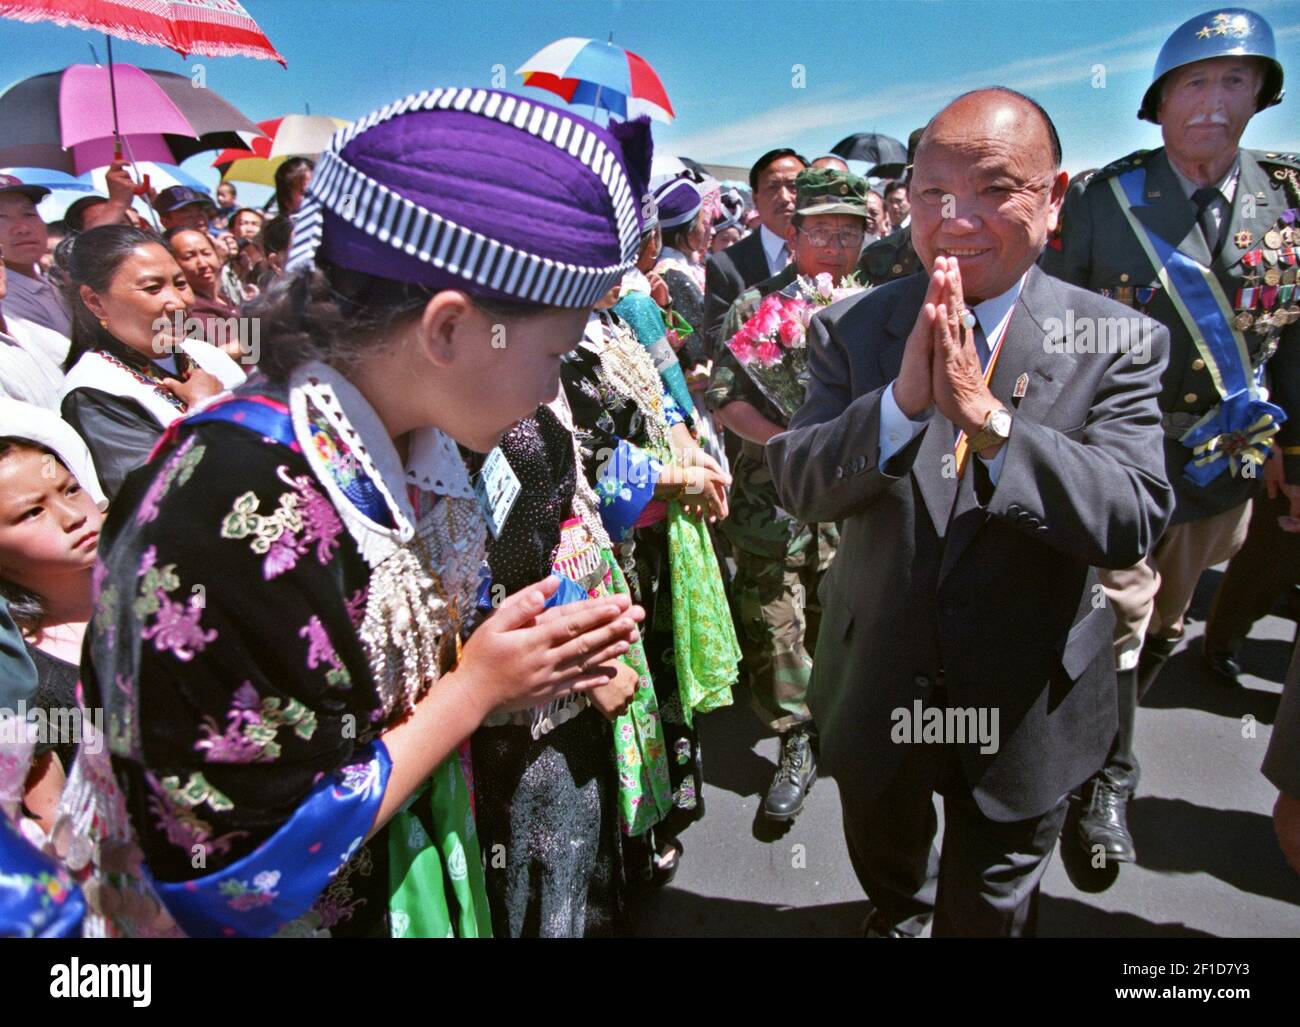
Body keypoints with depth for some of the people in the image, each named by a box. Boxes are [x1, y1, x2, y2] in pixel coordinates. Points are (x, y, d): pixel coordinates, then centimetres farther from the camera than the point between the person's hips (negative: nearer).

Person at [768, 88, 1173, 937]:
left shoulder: (1116, 342, -13)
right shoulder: (851, 330, -9)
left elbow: (1135, 521, -23)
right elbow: (797, 486, -18)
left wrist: (987, 417, -36)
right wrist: (901, 400, -36)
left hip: (1027, 705, -2)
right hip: (877, 690, 2)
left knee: (990, 910, 21)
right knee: (885, 865, 30)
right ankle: (899, 916, 64)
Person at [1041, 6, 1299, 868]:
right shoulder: (1104, 200, -10)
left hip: (1225, 470, 4)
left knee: (1167, 625, 20)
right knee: (1117, 622, 3)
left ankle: (1104, 727, 44)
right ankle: (1110, 778, 23)